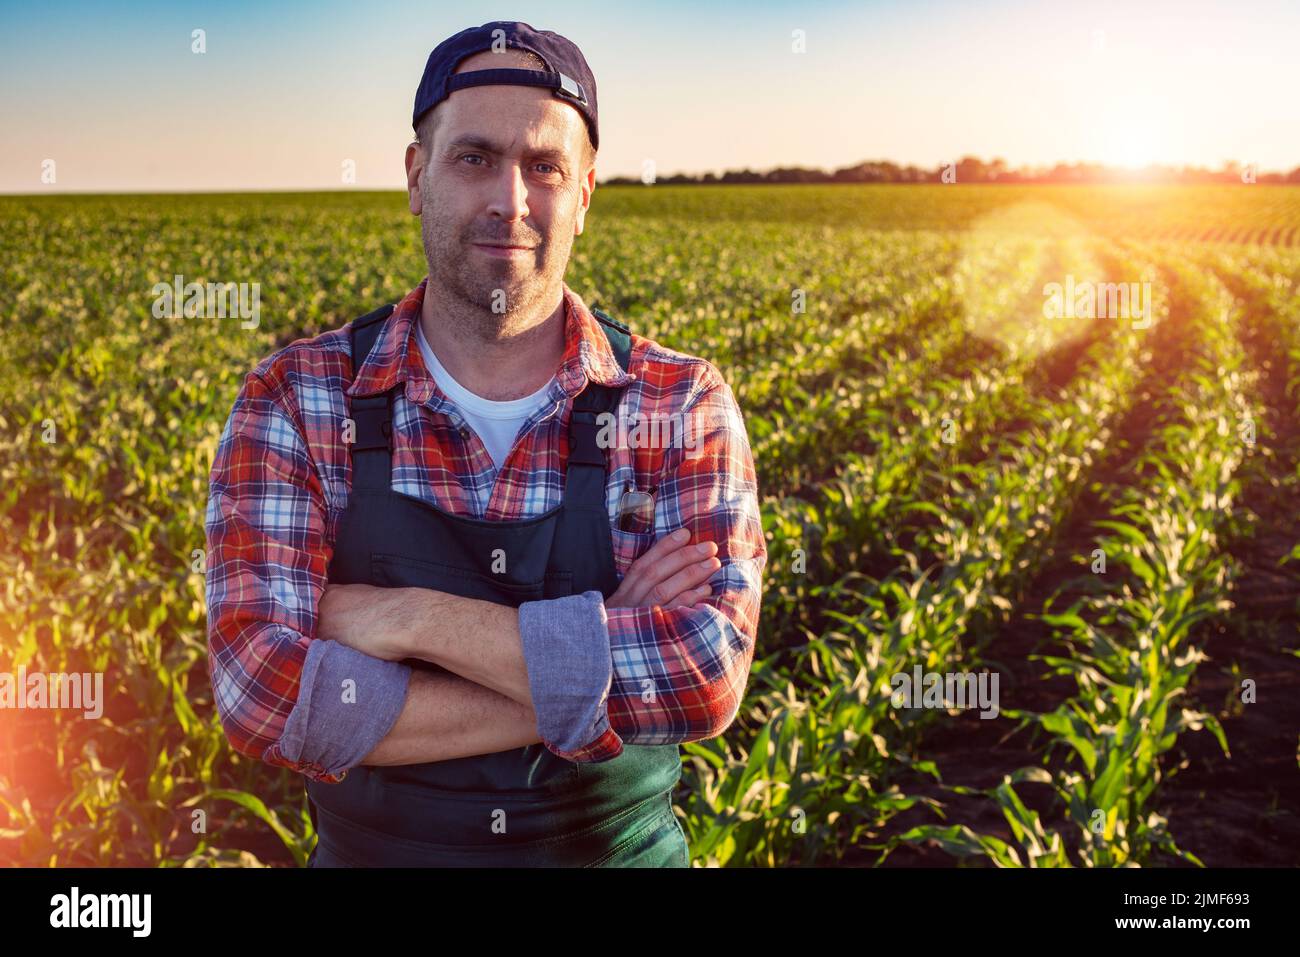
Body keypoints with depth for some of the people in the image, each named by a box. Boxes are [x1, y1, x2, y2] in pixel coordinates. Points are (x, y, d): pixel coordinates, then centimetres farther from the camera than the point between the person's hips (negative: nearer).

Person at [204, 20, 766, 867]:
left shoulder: (685, 407, -12)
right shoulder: (293, 402, -12)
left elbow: (708, 675, -25)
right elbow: (261, 693, -24)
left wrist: (413, 619, -26)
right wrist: (596, 663, -25)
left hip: (623, 847, 1)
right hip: (372, 850, 0)